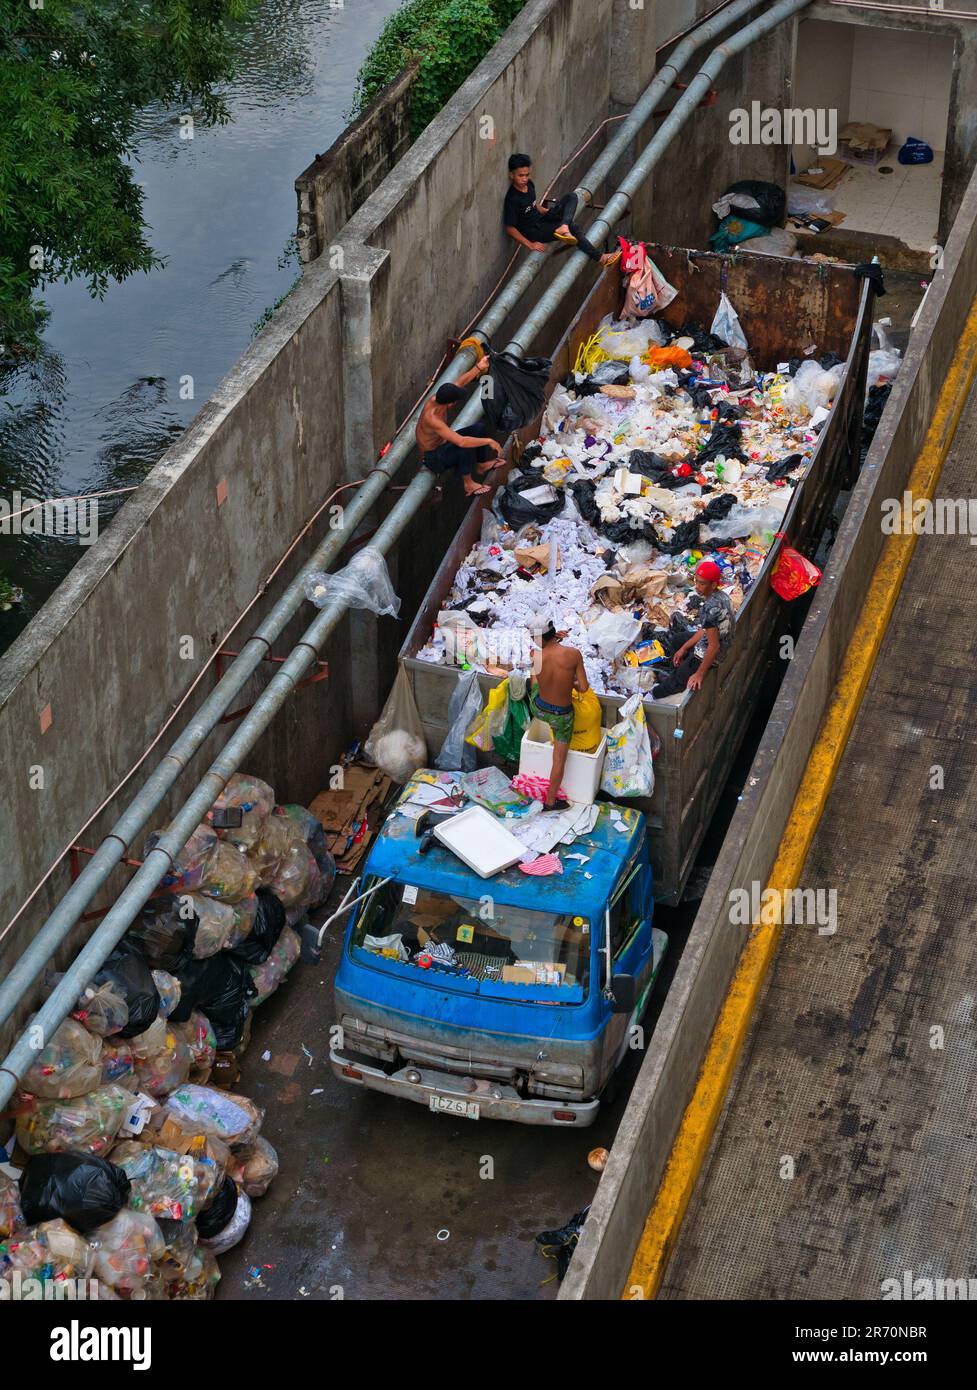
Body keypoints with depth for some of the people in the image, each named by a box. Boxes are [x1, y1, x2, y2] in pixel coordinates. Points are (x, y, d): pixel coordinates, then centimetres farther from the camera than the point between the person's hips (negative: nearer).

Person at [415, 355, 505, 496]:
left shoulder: (436, 399, -16)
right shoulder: (432, 418, -40)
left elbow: (460, 383, 1)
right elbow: (461, 442, -46)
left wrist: (478, 368, -4)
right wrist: (489, 441, -40)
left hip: (442, 444, 9)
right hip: (433, 458, -9)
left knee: (479, 428, 5)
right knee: (466, 446, -34)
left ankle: (482, 465, 24)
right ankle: (469, 484, -14)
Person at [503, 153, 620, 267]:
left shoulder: (529, 185, 0)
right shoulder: (512, 199, -24)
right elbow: (510, 227, -20)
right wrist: (530, 244, -20)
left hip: (540, 219, 9)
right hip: (534, 232, -9)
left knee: (571, 197, -3)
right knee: (572, 228, -21)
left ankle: (563, 228, -29)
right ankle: (600, 258, -16)